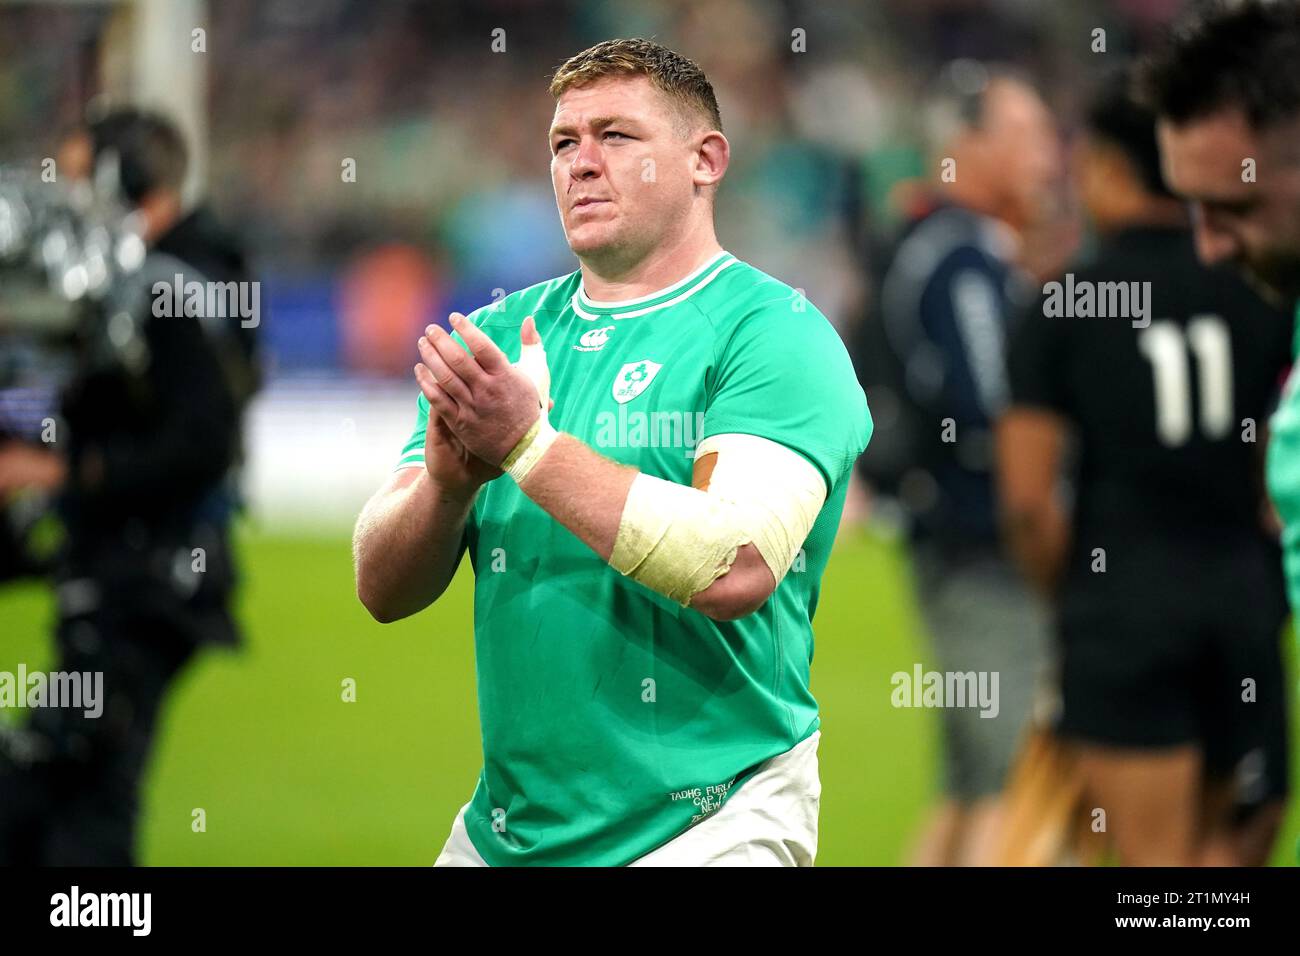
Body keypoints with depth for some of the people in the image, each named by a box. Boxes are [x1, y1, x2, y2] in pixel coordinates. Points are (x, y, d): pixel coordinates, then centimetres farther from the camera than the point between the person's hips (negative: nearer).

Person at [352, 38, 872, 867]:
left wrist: (528, 445, -25)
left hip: (703, 823, -6)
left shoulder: (775, 334, -9)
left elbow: (736, 567, -24)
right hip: (505, 826, 6)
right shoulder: (496, 337, 8)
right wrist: (446, 481, -18)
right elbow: (384, 589, 3)